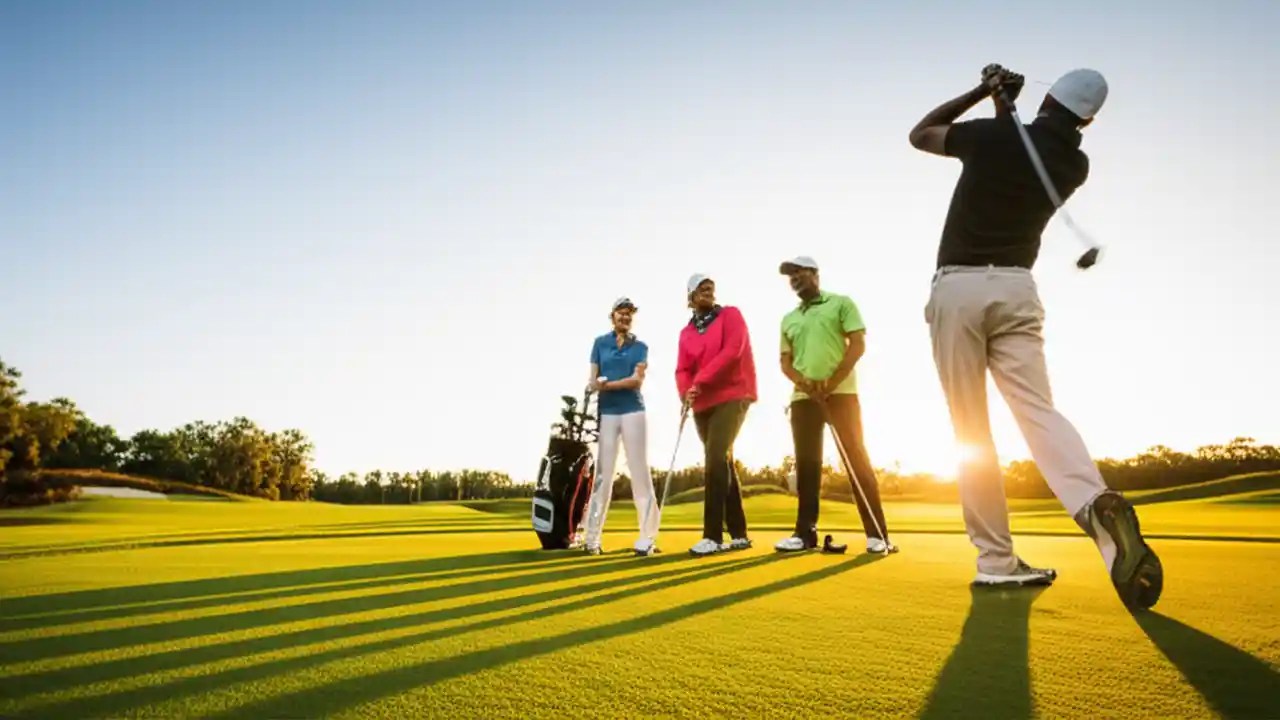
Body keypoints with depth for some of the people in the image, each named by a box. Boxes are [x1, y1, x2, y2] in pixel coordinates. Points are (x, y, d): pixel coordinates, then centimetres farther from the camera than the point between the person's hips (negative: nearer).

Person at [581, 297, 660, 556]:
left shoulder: (640, 347, 9)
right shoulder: (600, 343, 10)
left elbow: (637, 380, -4)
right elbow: (593, 381, 4)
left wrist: (606, 384, -11)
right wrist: (624, 382, -13)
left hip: (632, 411, 0)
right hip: (606, 412, 1)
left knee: (640, 471, -3)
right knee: (602, 473, 0)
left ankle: (647, 537, -1)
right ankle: (592, 537, 3)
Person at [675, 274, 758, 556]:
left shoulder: (730, 315, 1)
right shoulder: (686, 332, 14)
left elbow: (732, 350, -14)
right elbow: (682, 370, 5)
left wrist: (700, 381, -18)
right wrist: (686, 392, -17)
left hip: (733, 396, -6)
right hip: (703, 404, 6)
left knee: (715, 458, -20)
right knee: (722, 463, 9)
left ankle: (713, 535, -19)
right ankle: (739, 534, 17)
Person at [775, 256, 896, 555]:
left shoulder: (841, 303, 6)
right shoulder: (788, 319, 19)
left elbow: (858, 344, -3)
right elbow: (785, 361, 14)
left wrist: (832, 382, -13)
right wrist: (802, 382, -8)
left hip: (840, 392, -4)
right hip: (803, 397, 5)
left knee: (856, 457, -6)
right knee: (806, 464, 3)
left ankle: (877, 534, -3)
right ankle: (805, 533, 8)